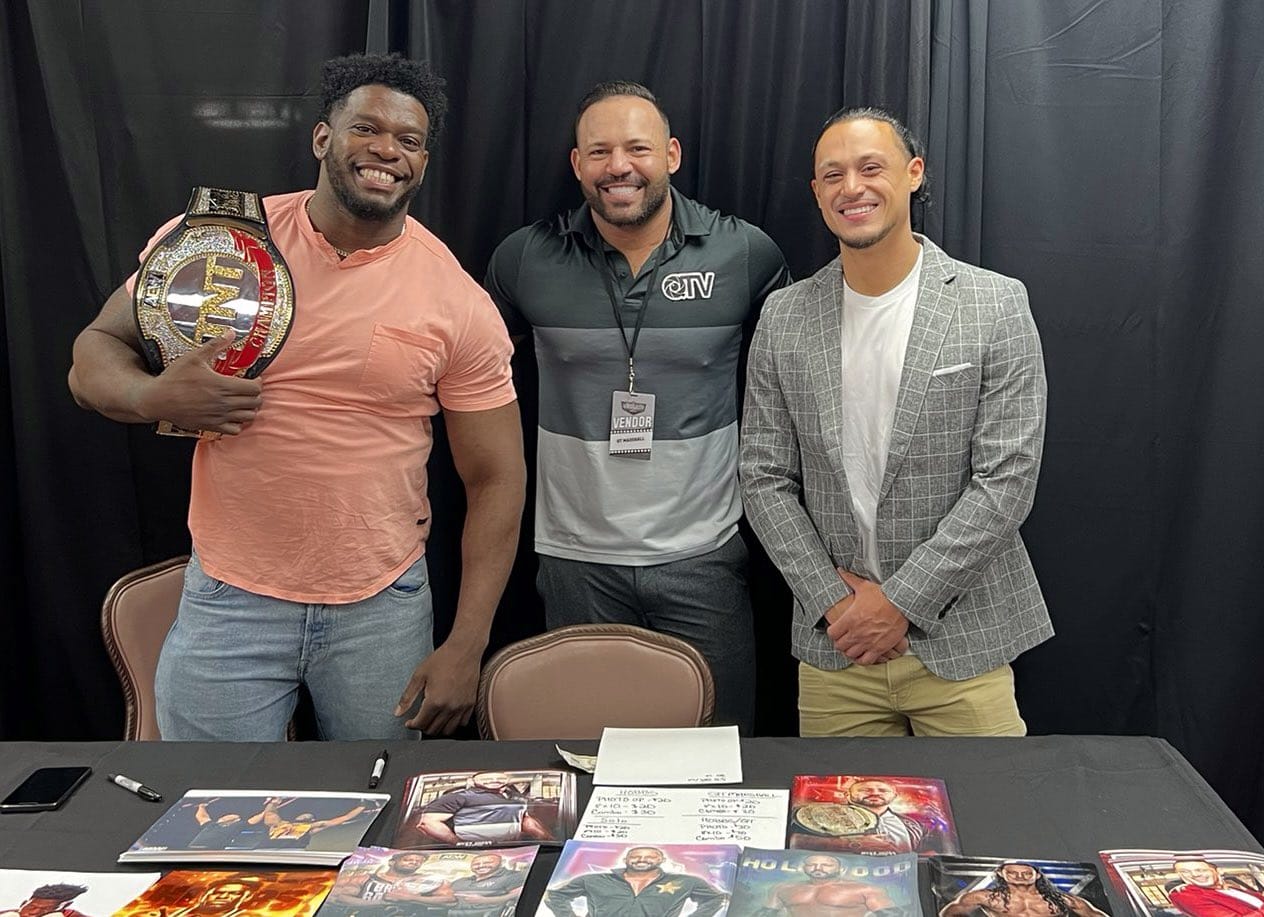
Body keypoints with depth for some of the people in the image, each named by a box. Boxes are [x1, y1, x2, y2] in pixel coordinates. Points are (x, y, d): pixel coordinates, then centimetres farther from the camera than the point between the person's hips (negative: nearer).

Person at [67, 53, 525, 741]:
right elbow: (97, 350, 4)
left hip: (383, 608, 0)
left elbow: (495, 480, -4)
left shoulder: (459, 304, -7)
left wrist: (465, 649, -8)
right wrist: (153, 397, -20)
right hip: (228, 602, 1)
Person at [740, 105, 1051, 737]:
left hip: (960, 644, -2)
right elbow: (765, 478, 3)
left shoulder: (996, 305, -6)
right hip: (832, 644, 2)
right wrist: (832, 599, -6)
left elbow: (1006, 481, -10)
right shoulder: (783, 317, 2)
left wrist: (900, 600, -12)